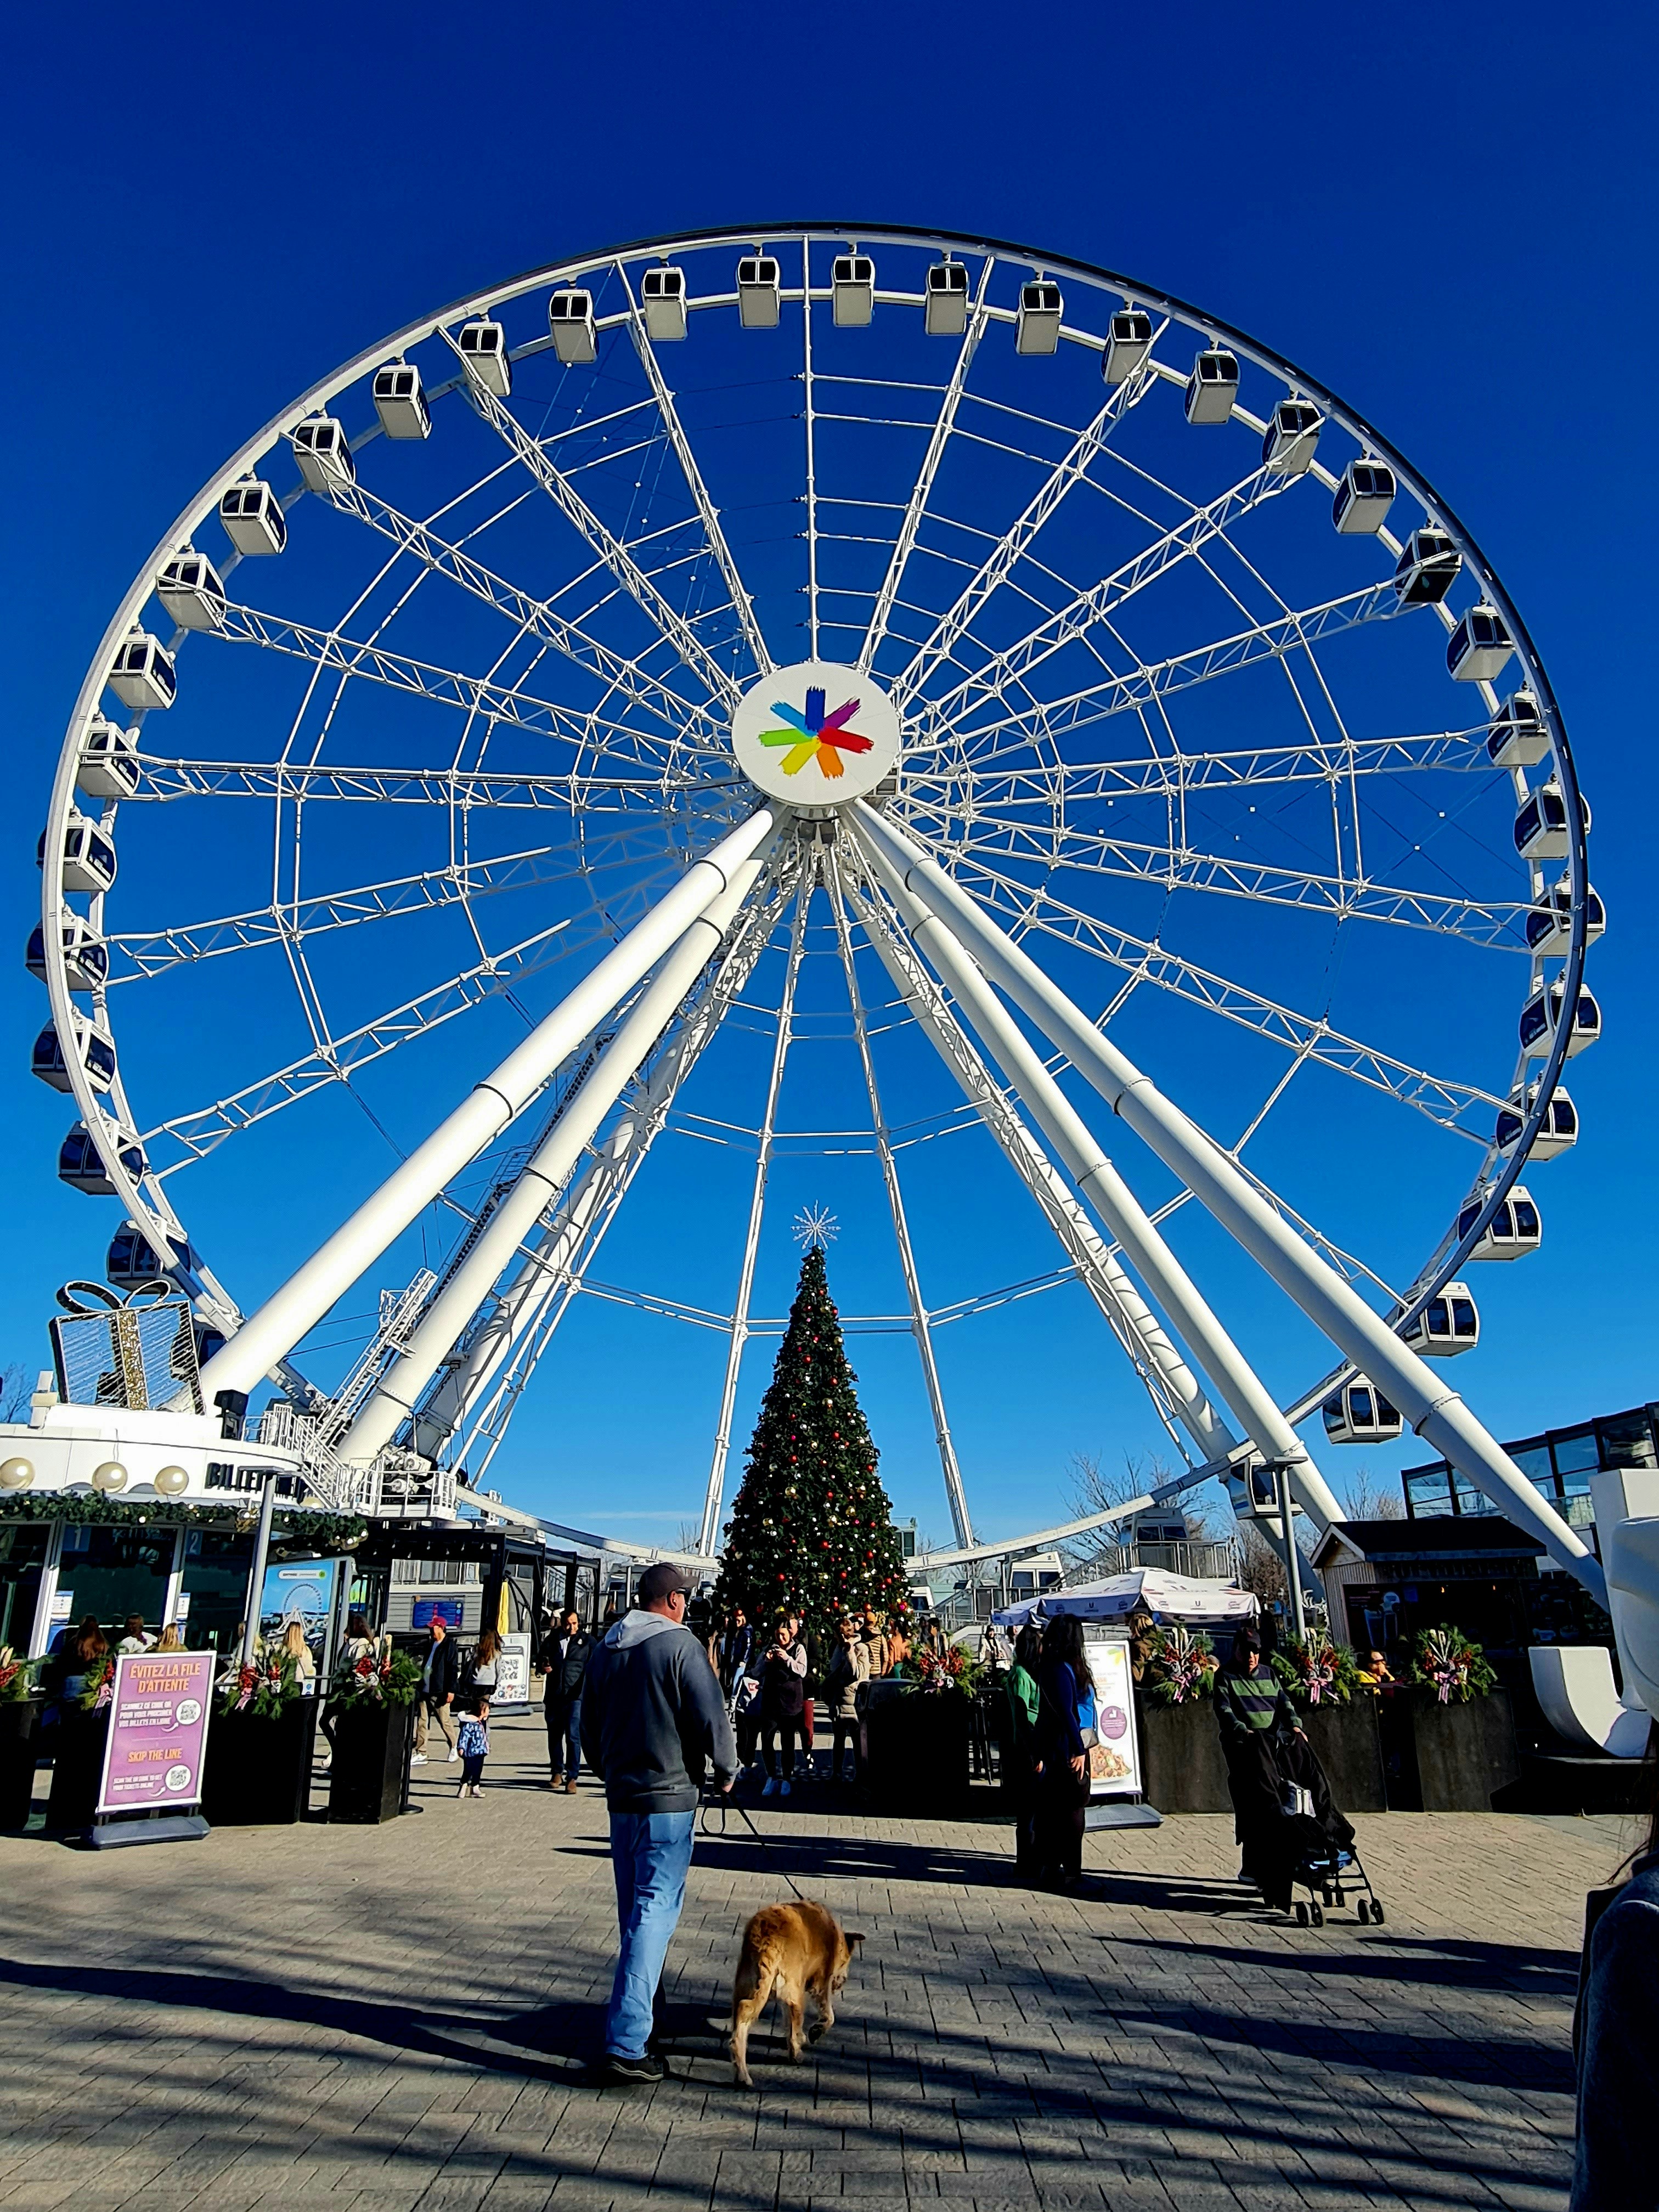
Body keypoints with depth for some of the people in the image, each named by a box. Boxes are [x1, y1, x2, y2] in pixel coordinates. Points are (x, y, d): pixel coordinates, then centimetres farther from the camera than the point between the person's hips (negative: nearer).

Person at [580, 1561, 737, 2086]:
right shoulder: (680, 1645, -14)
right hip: (669, 1798, -7)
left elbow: (588, 1726, 16)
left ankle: (640, 2012, 34)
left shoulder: (605, 1649, 7)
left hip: (621, 1799, 7)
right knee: (656, 1912, -4)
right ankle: (626, 2045, -6)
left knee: (635, 1912, 20)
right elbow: (711, 1717, -16)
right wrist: (727, 1770, 2)